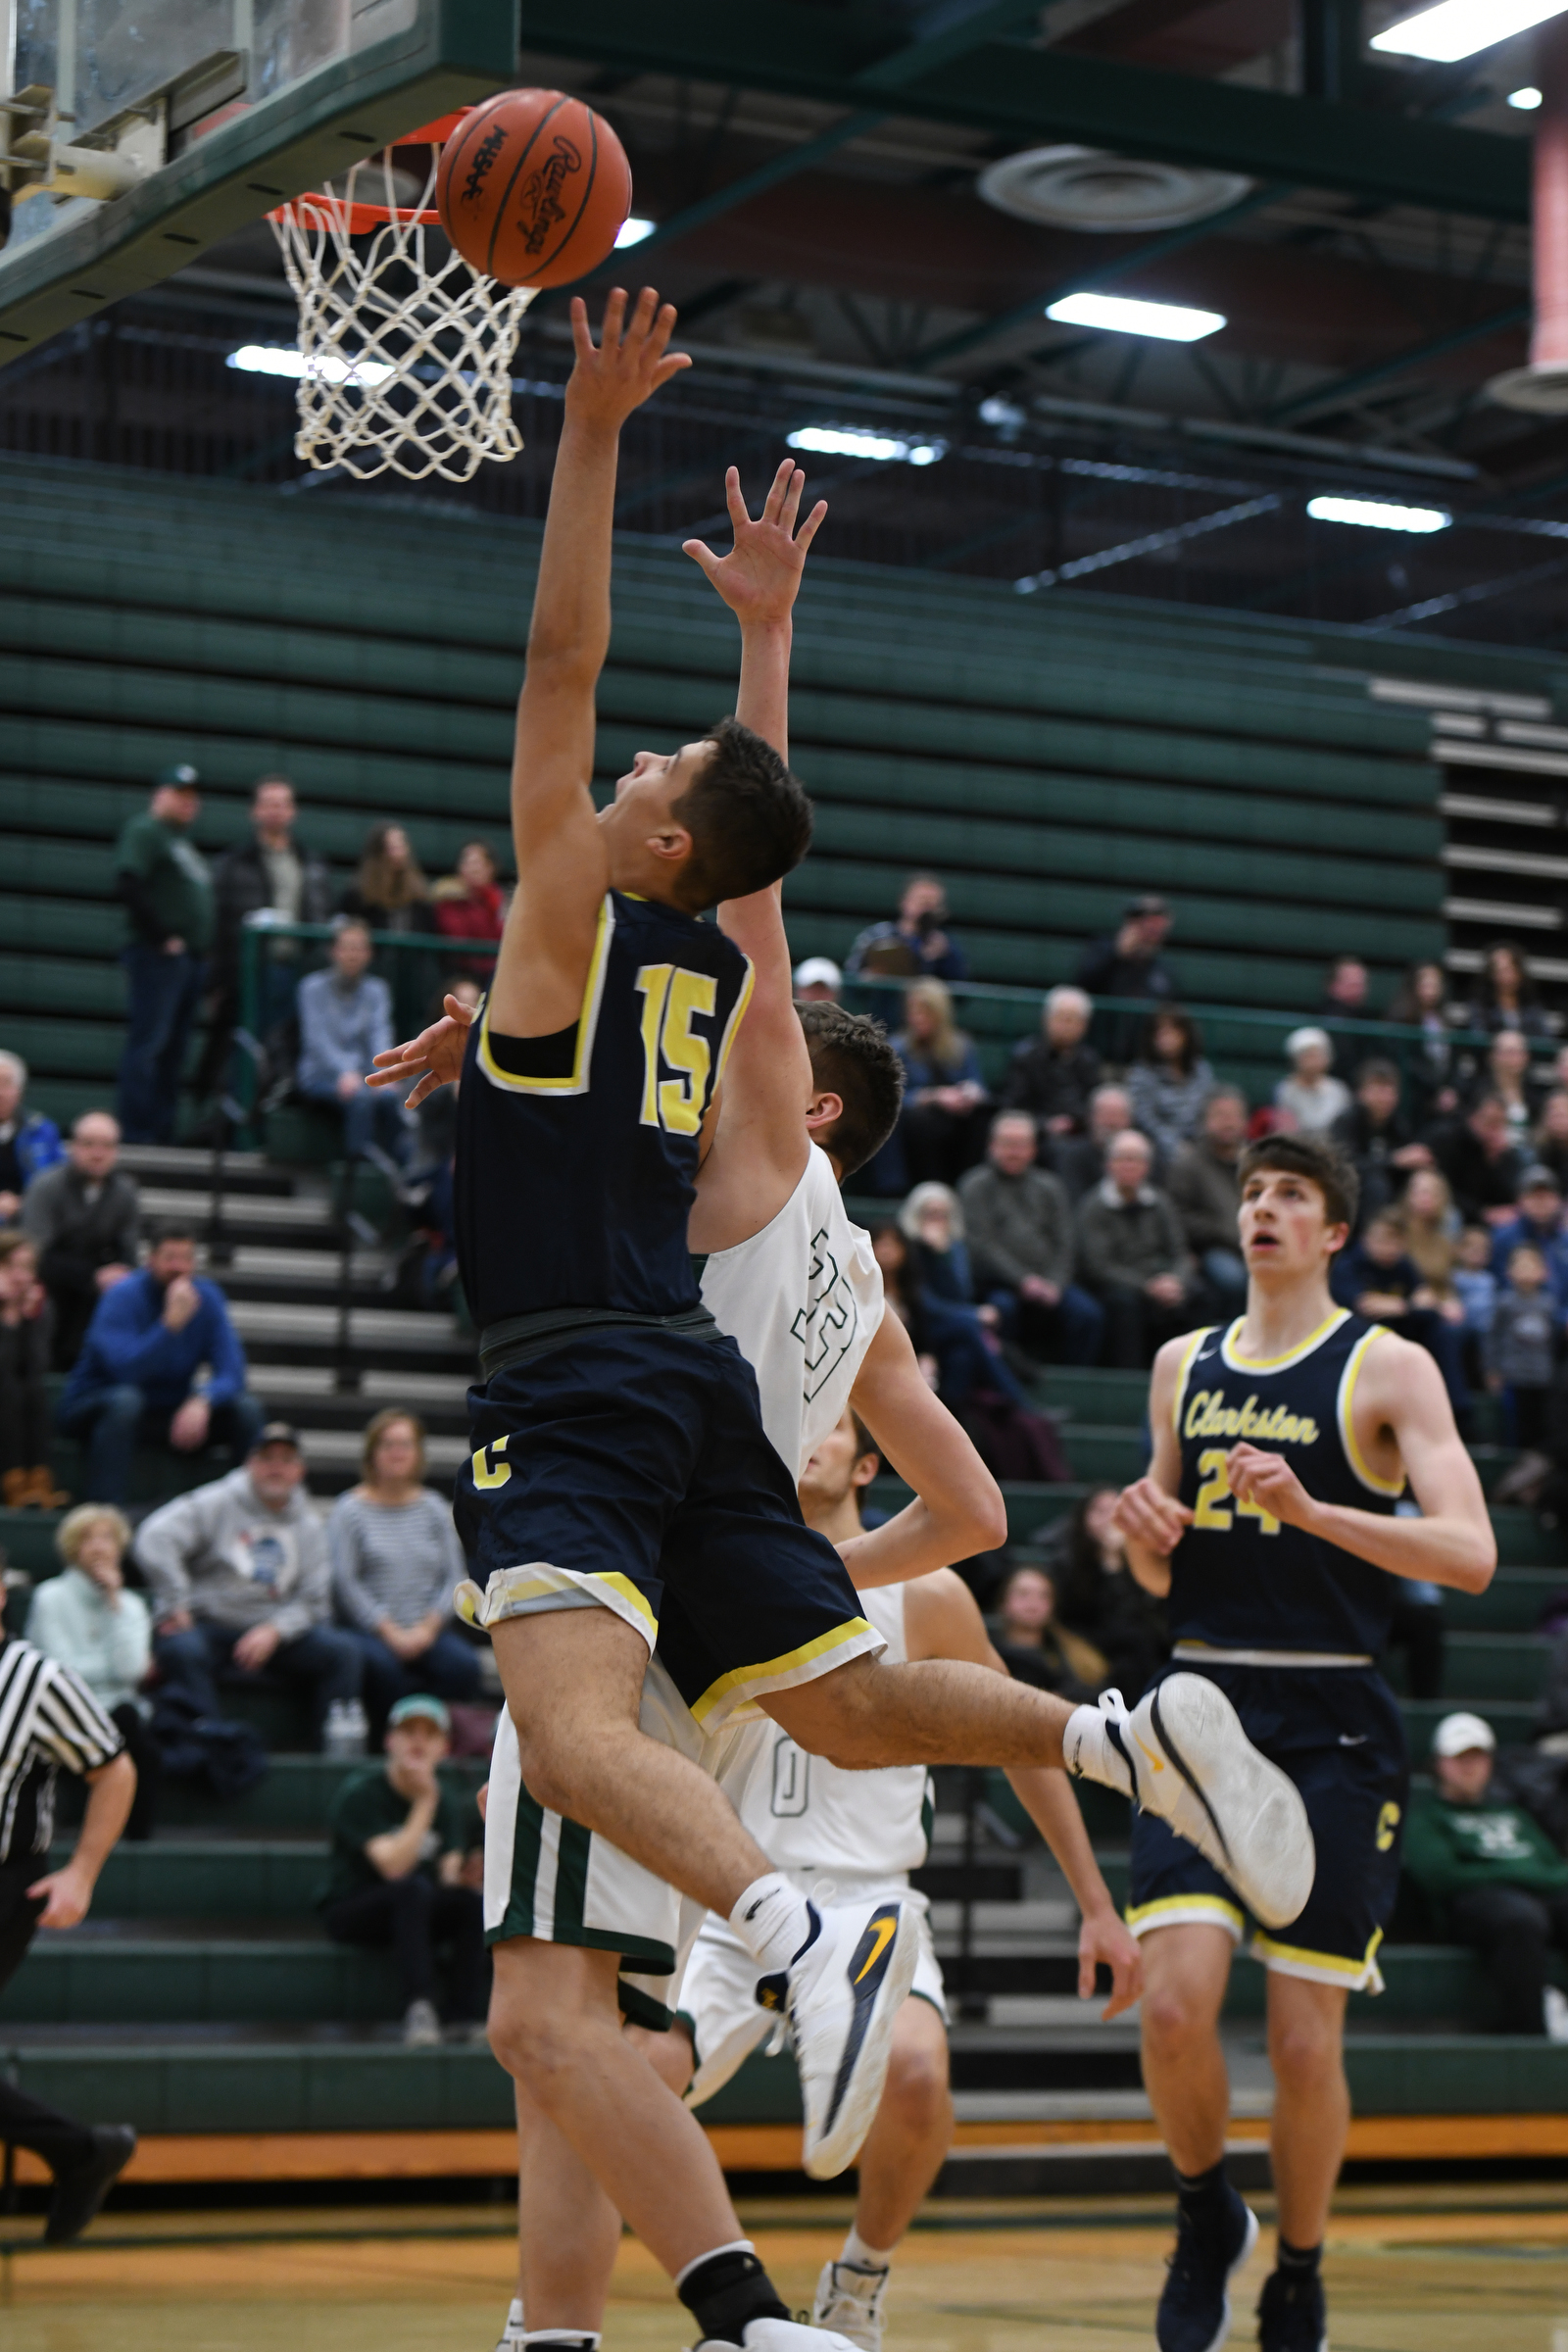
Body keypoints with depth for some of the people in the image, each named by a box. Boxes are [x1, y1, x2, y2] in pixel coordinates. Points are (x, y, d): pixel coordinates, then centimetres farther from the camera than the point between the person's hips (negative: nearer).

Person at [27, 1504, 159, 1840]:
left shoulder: (131, 1605, 12)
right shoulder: (51, 1598, 0)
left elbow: (129, 1669, -6)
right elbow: (63, 1671, -9)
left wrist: (114, 1603, -5)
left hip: (120, 1713, 3)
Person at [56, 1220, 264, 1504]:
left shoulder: (207, 1297, -3)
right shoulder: (122, 1297, -17)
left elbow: (230, 1372, -11)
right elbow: (125, 1369, -32)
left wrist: (202, 1402, -32)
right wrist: (172, 1323, -37)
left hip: (170, 1412, 5)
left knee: (246, 1408, -15)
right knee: (125, 1399, -39)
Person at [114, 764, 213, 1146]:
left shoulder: (183, 840, 23)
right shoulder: (145, 831, -6)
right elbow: (128, 882, -20)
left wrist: (203, 945, 10)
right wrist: (160, 937, -18)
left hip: (191, 955, 9)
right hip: (158, 956, -9)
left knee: (174, 1051, 10)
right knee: (148, 1044, -11)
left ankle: (161, 1134, 13)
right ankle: (136, 1134, -12)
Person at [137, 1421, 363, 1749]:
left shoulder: (310, 1527, 14)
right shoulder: (215, 1504, 1)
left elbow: (312, 1601, 7)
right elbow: (156, 1540, -12)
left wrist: (273, 1632, -13)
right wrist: (176, 1607, -18)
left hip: (277, 1633, 4)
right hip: (206, 1627, -3)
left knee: (343, 1649, -19)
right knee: (183, 1650, -38)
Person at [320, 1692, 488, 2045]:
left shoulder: (447, 1801, 4)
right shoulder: (361, 1793, -15)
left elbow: (450, 1876, -4)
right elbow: (393, 1866, -26)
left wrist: (464, 1872, -27)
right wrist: (425, 1802, -25)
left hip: (416, 1913, 5)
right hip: (352, 1912, -5)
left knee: (476, 1902, -23)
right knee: (413, 1888, -35)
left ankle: (468, 2016, -22)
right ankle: (419, 2010, -39)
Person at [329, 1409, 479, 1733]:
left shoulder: (434, 1508, 15)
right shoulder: (350, 1510, 4)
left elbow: (454, 1577, 9)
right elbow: (345, 1582, -5)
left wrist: (428, 1628, -7)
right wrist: (390, 1632, -13)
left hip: (429, 1630, 3)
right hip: (370, 1630, -3)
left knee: (463, 1664, -29)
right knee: (381, 1664, -37)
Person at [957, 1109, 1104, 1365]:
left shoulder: (1048, 1186, 19)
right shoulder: (975, 1185, 7)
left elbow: (1064, 1244, 12)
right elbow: (982, 1244, -3)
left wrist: (1054, 1284, -7)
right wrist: (1023, 1280, -13)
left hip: (1050, 1284, 3)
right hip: (997, 1284, -3)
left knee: (1087, 1313, -23)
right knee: (1003, 1307, -37)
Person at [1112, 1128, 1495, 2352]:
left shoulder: (1388, 1368, -3)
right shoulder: (1184, 1365, 13)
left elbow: (1471, 1554, -15)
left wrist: (1311, 1509, -26)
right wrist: (1149, 1531, -2)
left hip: (1331, 1724, -3)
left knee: (1307, 2041, -1)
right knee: (1175, 2004, -13)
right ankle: (1207, 2216, 15)